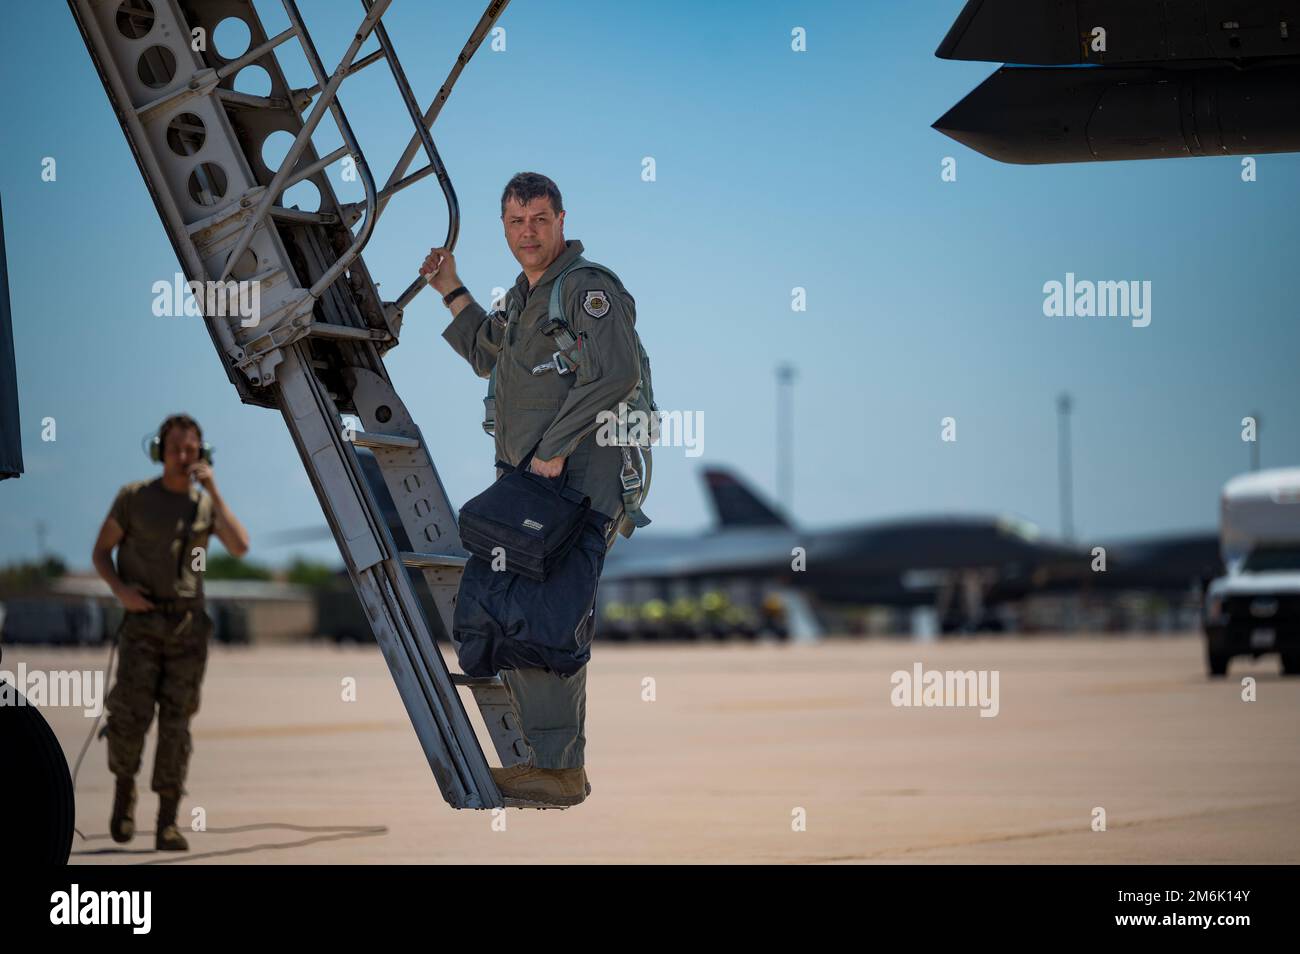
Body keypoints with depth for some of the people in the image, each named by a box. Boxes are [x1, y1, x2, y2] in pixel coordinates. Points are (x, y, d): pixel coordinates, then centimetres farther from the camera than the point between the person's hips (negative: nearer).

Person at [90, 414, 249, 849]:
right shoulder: (134, 497, 2)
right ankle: (124, 787, 14)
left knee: (176, 723, -3)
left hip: (188, 626, 2)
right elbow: (101, 552, 7)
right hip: (142, 624, -2)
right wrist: (119, 589, -13)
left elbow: (240, 547, -9)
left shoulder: (207, 503, 8)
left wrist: (213, 490, -11)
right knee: (131, 715, -15)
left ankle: (167, 824, -1)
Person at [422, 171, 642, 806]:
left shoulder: (589, 288, -11)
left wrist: (555, 447, -23)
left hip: (577, 487, -10)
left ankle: (560, 771, -8)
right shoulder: (525, 293, 19)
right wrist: (451, 292, 30)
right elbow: (489, 357, 38)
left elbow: (613, 374, -26)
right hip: (528, 488, 10)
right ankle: (551, 759, 20)